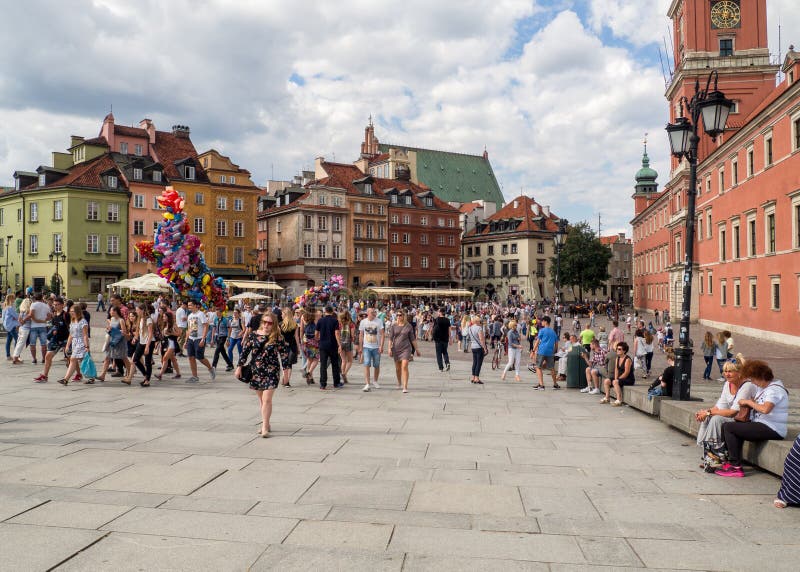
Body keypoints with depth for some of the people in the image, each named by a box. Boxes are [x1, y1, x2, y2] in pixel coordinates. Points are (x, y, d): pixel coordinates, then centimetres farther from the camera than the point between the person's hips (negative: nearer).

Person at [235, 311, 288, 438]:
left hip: (271, 372, -4)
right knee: (261, 399, 13)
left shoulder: (277, 338, -6)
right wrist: (239, 366, 5)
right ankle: (266, 424, 25)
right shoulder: (253, 335, 2)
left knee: (267, 399, -9)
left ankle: (265, 427, -2)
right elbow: (245, 351, 7)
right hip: (255, 371, 4)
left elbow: (284, 353, -1)